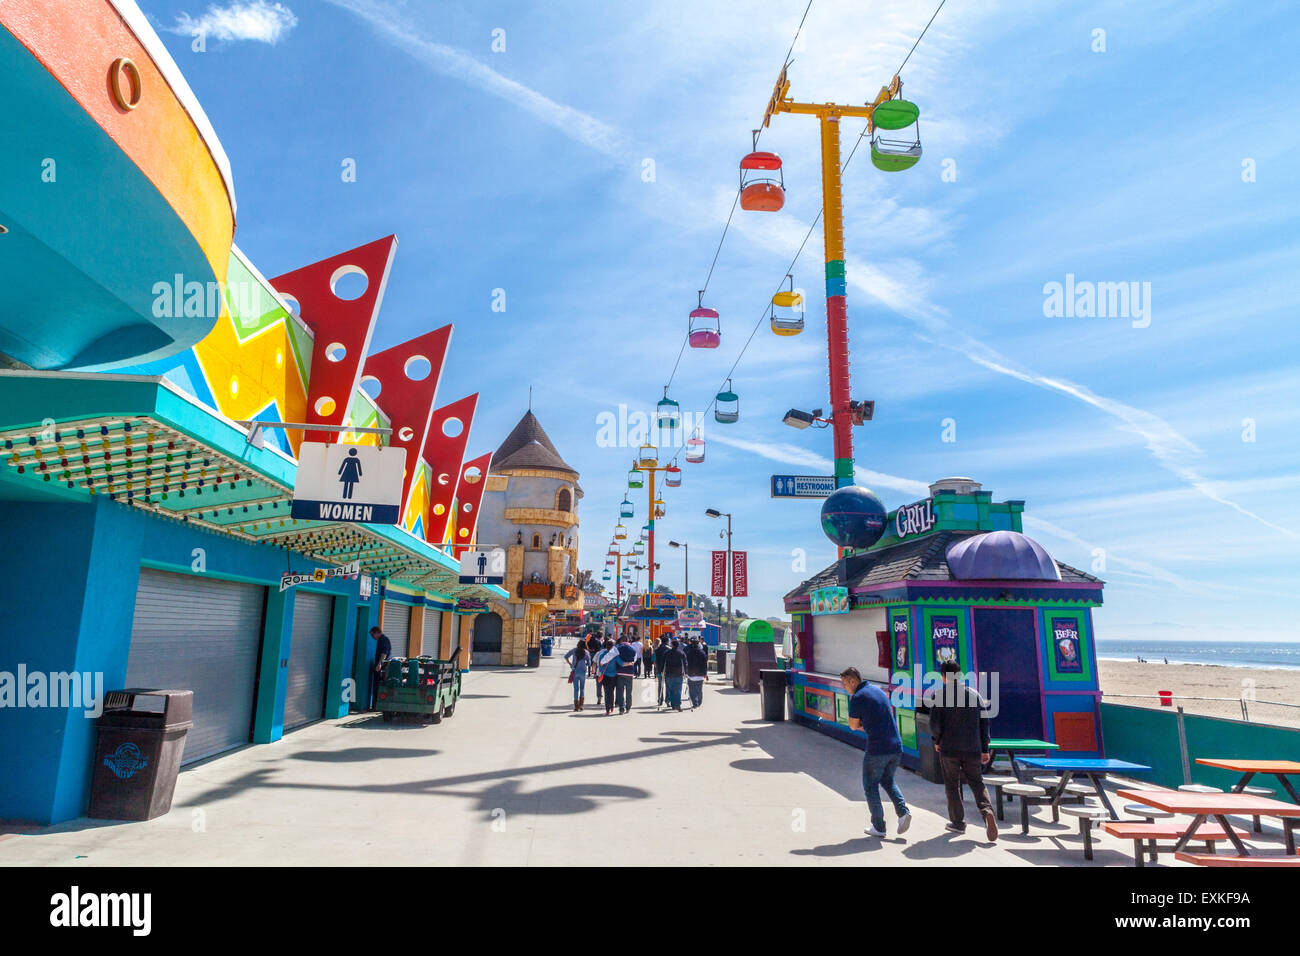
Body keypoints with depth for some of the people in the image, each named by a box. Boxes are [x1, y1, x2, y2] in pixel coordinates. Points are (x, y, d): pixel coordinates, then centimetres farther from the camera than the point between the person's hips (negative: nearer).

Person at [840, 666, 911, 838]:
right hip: (896, 747, 7)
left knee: (870, 786, 11)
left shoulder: (857, 697, -10)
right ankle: (903, 811, 6)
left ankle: (878, 827, 13)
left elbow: (853, 726, -1)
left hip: (877, 750, -7)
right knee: (887, 781, 25)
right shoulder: (878, 690, 15)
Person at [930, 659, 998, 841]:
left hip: (948, 748, -3)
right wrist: (984, 749, 11)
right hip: (972, 749, 3)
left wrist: (936, 740, 8)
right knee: (977, 783, 11)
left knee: (952, 785, 10)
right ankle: (987, 810, -14)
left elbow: (934, 722, -10)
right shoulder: (974, 694, 6)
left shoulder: (939, 694, -6)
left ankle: (958, 822, 14)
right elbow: (984, 722, 6)